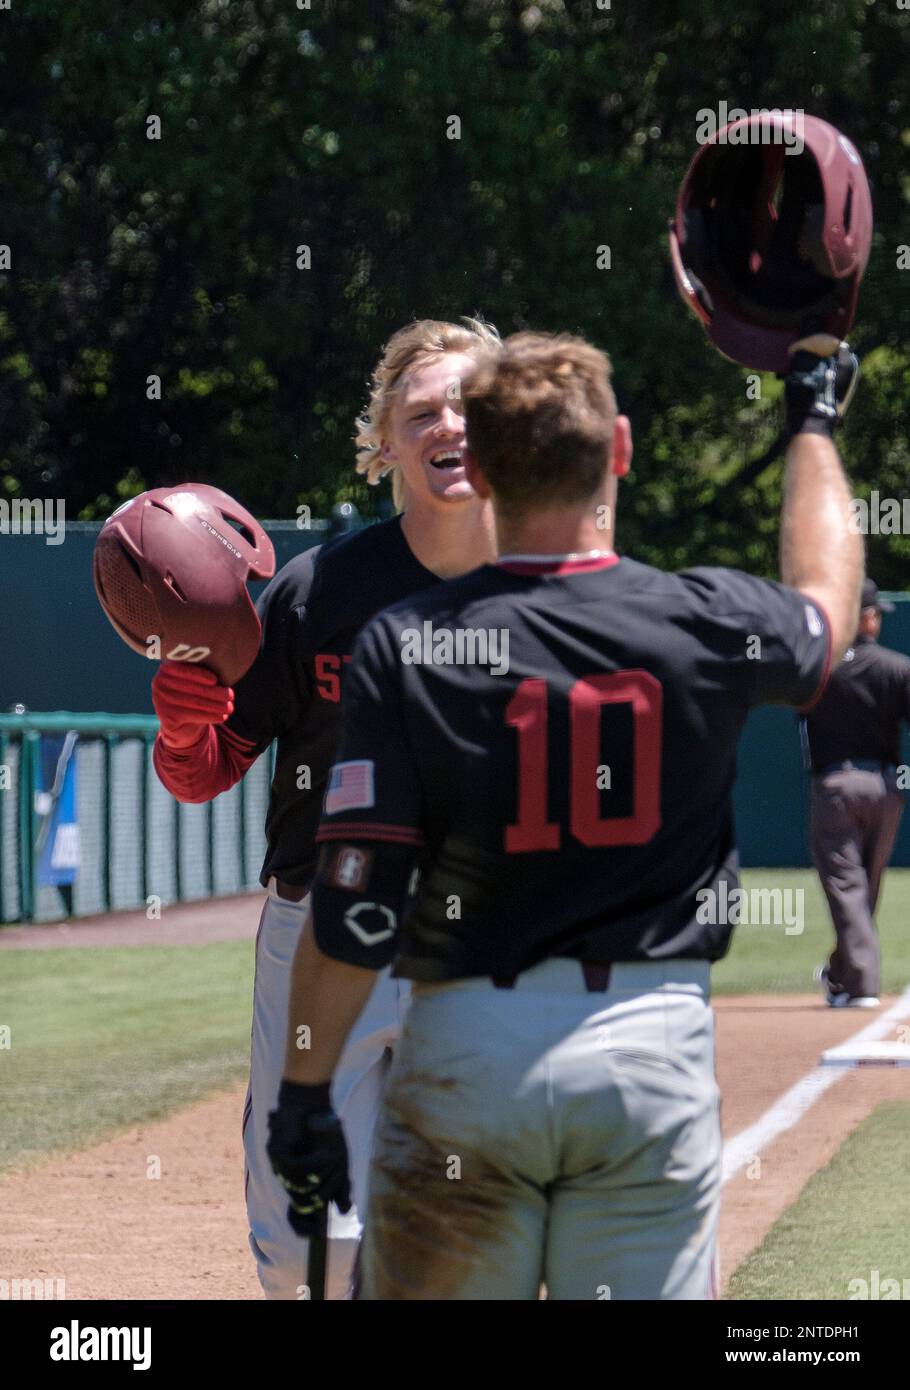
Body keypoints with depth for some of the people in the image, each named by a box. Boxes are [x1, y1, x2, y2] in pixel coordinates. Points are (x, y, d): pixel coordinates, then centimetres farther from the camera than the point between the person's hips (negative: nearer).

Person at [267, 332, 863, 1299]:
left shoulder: (405, 647, -6)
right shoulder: (705, 624, -1)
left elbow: (354, 909, -9)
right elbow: (825, 607, 24)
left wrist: (305, 1091, 0)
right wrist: (812, 423, 39)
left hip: (463, 1051, -1)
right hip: (654, 1042, 1)